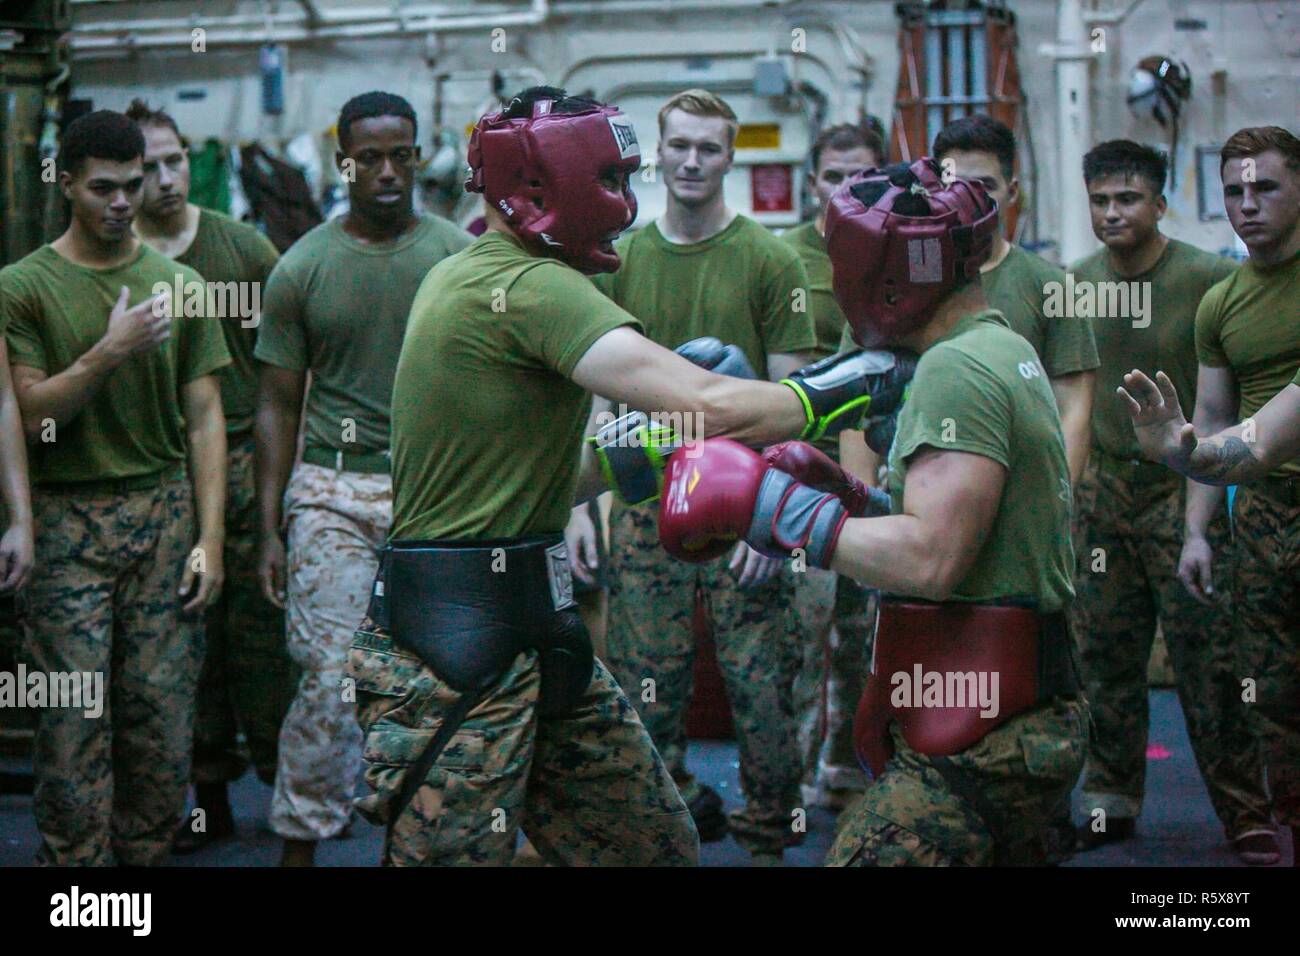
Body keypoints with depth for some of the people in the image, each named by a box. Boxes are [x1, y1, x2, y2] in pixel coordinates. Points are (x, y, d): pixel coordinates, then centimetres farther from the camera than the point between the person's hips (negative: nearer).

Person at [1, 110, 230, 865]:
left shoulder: (178, 285, 8)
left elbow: (205, 417, 8)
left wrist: (210, 538, 1)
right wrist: (110, 351, -16)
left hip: (164, 516, 2)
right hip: (69, 523, -2)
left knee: (163, 714, 0)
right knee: (75, 721, -3)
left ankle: (147, 853, 12)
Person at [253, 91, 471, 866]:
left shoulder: (460, 257, 4)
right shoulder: (304, 268, 3)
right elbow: (279, 405, 7)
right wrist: (269, 528, 2)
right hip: (334, 491, -1)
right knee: (330, 682, -6)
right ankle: (301, 840, 6)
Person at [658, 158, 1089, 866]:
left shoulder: (957, 369, -15)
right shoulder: (1005, 352, 19)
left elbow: (930, 561, -25)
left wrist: (772, 505, -19)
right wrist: (845, 495, 9)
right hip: (1011, 723, 11)